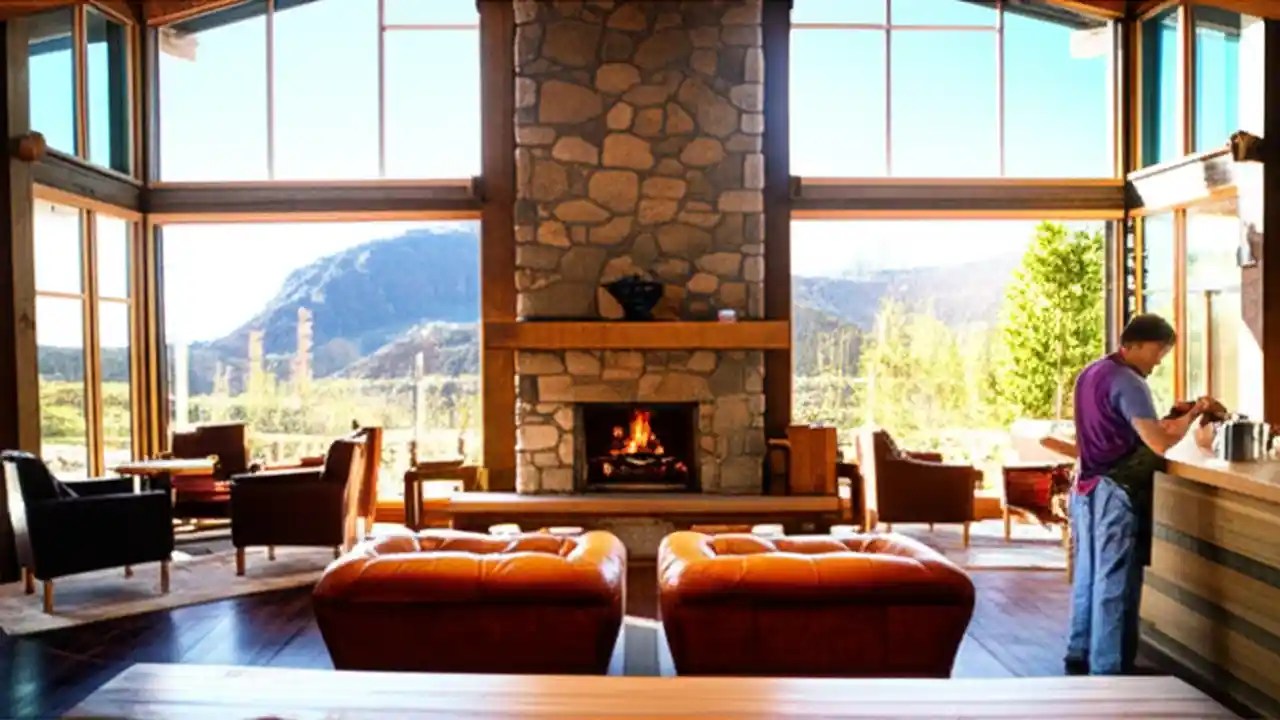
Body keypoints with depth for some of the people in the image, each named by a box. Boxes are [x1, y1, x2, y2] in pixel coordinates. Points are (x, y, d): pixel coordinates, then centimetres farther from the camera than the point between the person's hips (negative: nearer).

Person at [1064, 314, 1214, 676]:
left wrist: (1169, 417, 11)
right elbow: (1159, 443, -22)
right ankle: (1108, 671, 4)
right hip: (1114, 495, -9)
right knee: (1114, 584, -2)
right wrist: (1193, 413, -8)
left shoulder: (1091, 373, 13)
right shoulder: (1127, 382, -16)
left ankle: (1079, 656, 23)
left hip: (1086, 489, 9)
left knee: (1088, 576, 15)